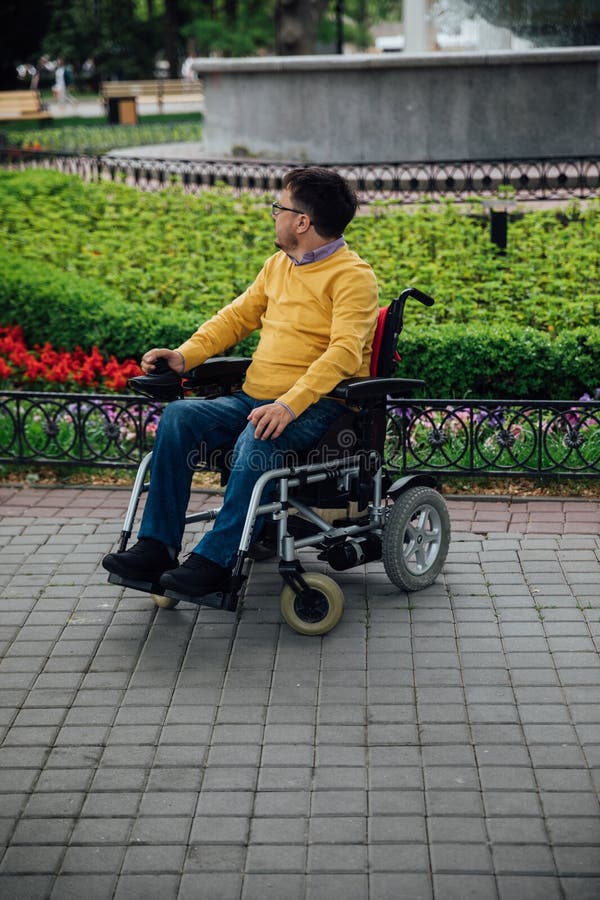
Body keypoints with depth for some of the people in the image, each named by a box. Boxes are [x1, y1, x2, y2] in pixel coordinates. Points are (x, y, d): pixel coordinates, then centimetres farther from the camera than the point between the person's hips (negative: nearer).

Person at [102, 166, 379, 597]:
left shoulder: (352, 276, -8)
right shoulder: (279, 265, 19)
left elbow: (344, 352, -20)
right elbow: (236, 317, 23)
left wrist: (289, 404, -32)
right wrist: (186, 355, 6)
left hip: (316, 404, -7)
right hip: (255, 398, 8)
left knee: (257, 441, -37)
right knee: (180, 416, -15)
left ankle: (216, 561, -31)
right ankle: (157, 545, -16)